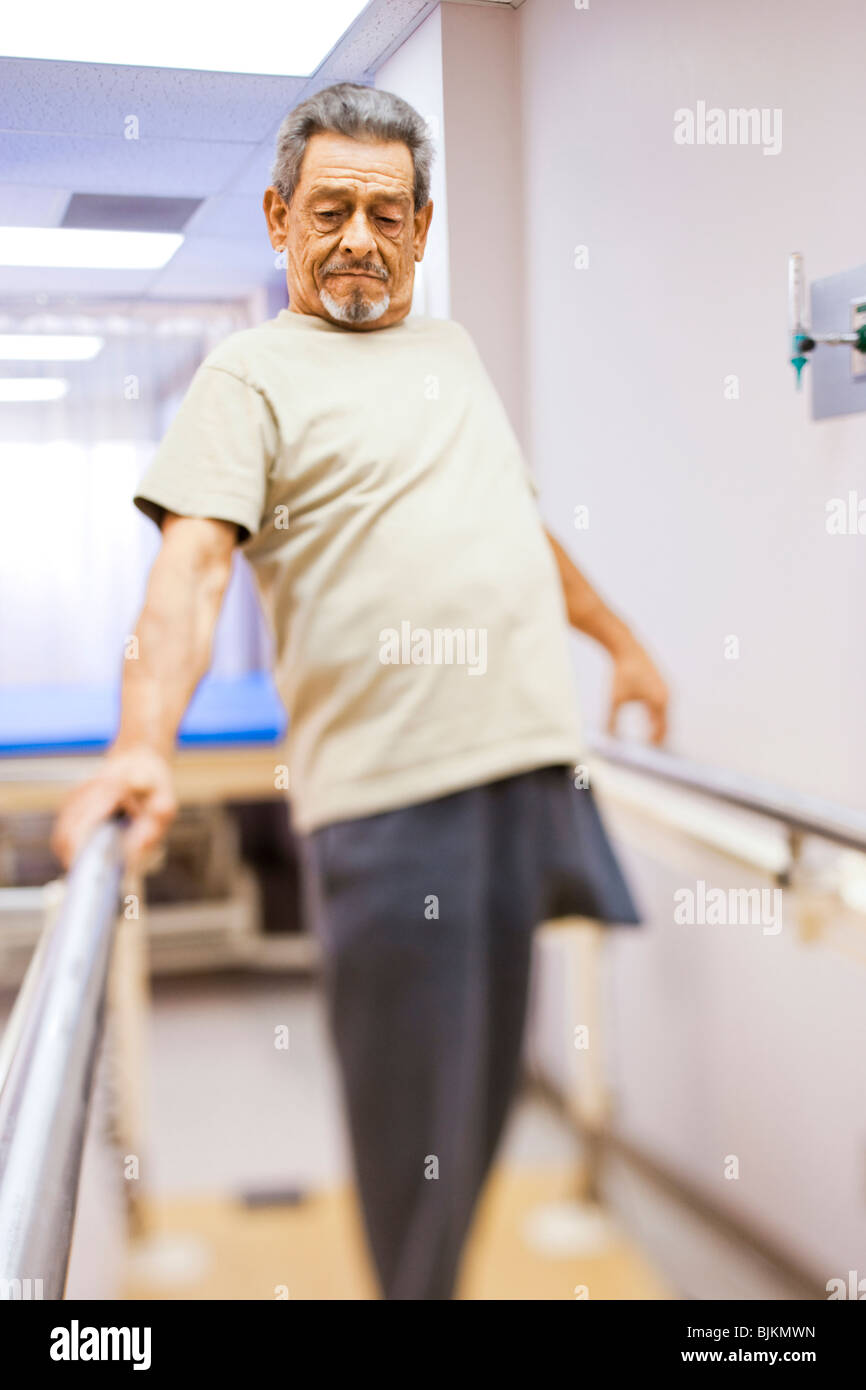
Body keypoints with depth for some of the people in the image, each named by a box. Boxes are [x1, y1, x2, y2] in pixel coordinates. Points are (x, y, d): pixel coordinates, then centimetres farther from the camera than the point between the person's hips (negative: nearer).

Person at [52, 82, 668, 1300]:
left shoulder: (452, 349, 22)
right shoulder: (252, 374, 1)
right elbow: (194, 562, -13)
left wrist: (622, 641, 36)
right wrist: (145, 744, -29)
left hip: (535, 765, 6)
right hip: (391, 792, -6)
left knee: (491, 1076, 12)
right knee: (418, 1101, 0)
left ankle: (441, 1267, 30)